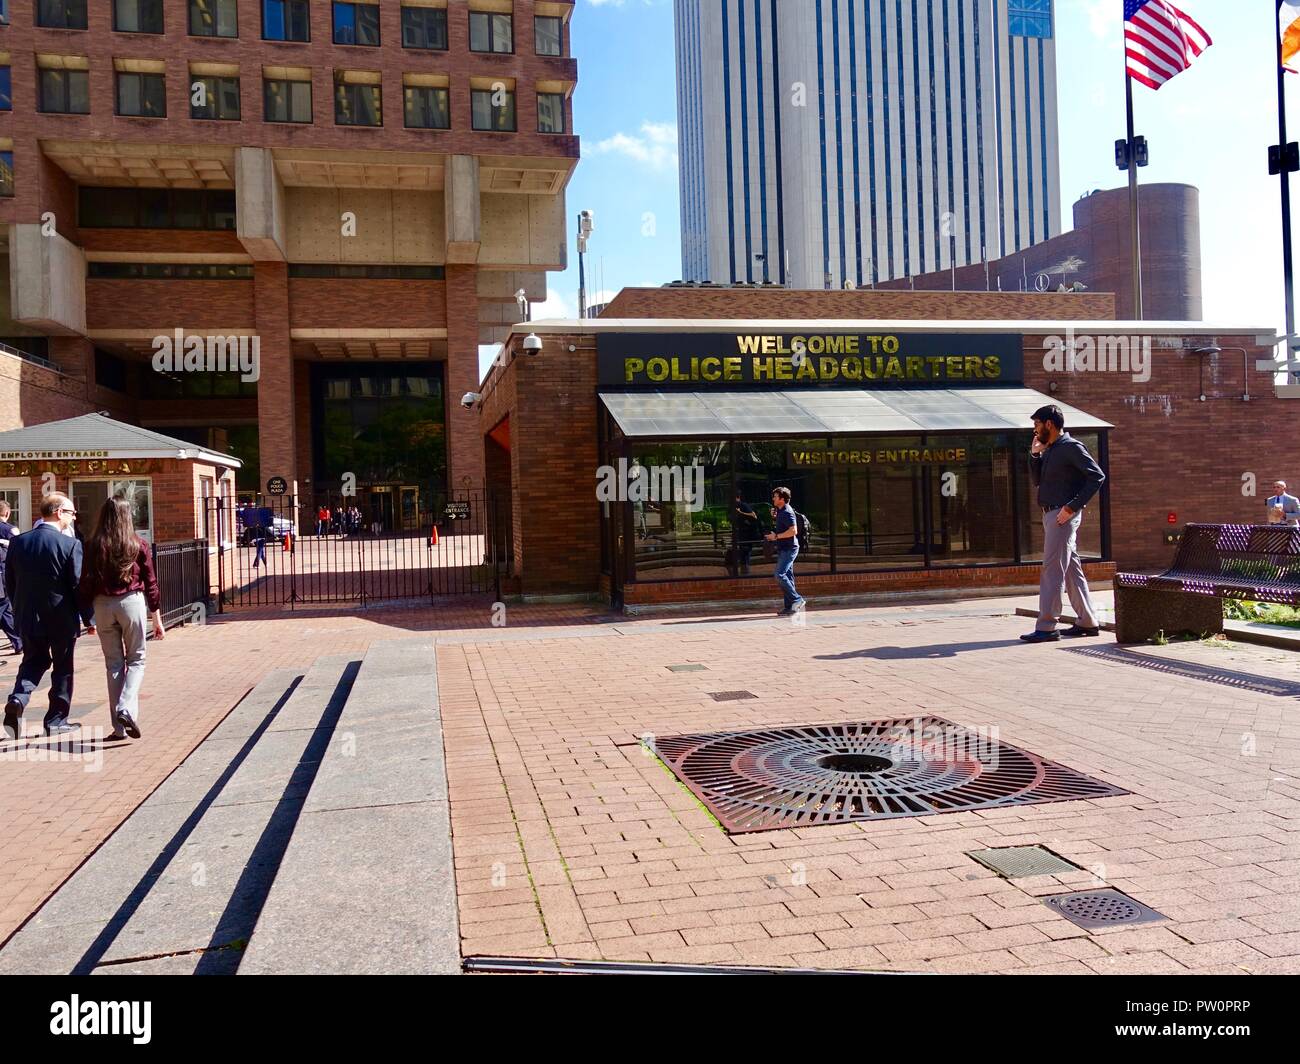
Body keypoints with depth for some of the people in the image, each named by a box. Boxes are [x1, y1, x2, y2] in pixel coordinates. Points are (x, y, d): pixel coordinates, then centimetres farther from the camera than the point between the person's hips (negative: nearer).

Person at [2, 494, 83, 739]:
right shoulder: (71, 545, -15)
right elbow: (79, 585, -14)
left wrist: (21, 610, 20)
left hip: (28, 617, 4)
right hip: (62, 619, -4)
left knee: (33, 661, 20)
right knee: (62, 667, 10)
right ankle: (56, 720, 16)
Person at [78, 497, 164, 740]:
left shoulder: (93, 546, 0)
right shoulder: (139, 546, -3)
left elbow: (85, 583, 0)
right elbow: (150, 583, 0)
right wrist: (157, 618, 6)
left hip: (103, 605, 2)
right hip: (132, 602, -2)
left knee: (113, 663, 10)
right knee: (136, 659, 11)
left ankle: (119, 726, 12)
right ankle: (127, 710, -11)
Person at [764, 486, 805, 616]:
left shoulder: (787, 512, -15)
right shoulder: (780, 510, 15)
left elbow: (793, 531, -24)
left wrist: (776, 536, -18)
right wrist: (774, 517, 12)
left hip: (789, 548, -10)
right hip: (783, 549, 10)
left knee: (779, 574, -16)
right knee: (787, 577, 10)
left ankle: (797, 599, -10)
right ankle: (790, 607, 12)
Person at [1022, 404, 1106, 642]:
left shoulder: (1071, 447, -11)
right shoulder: (1050, 450, 17)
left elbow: (1097, 476, -16)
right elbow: (1037, 480, 20)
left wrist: (1072, 506, -21)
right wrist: (1035, 454, 7)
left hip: (1063, 515, -9)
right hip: (1051, 515, 9)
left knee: (1052, 570, -9)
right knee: (1072, 569, 13)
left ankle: (1046, 627, -8)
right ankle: (1087, 622, 20)